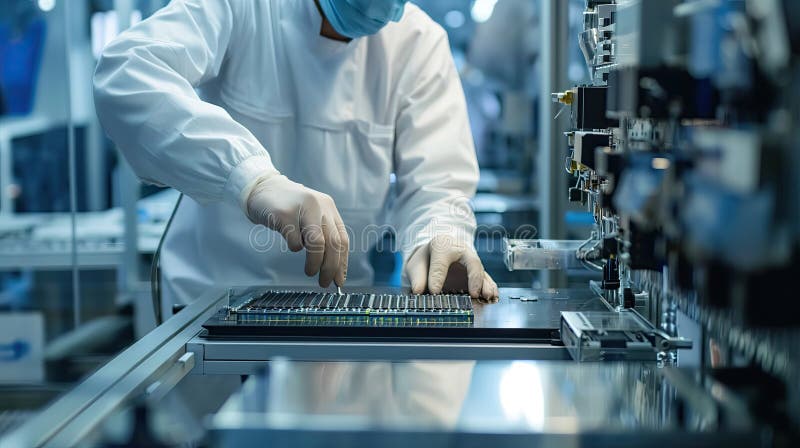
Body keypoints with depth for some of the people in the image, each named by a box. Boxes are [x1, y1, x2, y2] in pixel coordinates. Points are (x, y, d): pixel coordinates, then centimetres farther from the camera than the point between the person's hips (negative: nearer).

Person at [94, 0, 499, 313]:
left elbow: (436, 182, -5)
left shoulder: (419, 43, -1)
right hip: (213, 303, -1)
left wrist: (438, 238, -29)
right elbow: (126, 77, -28)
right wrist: (251, 177, -42)